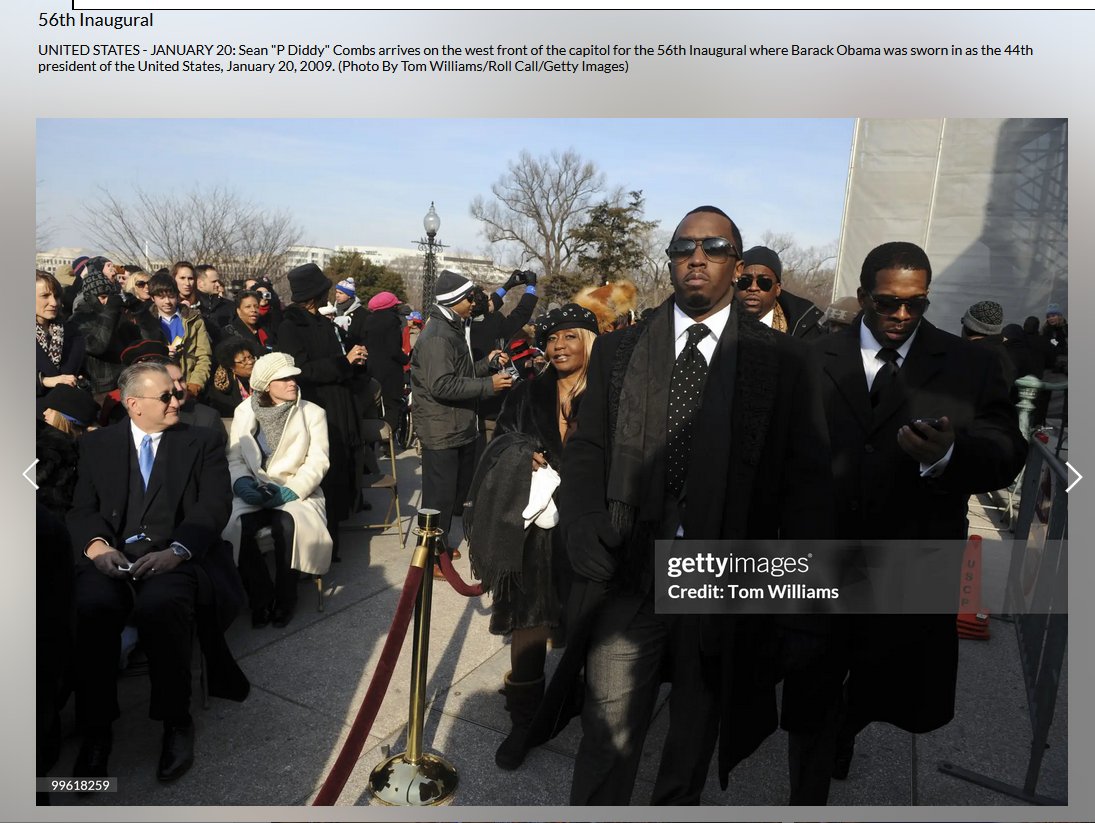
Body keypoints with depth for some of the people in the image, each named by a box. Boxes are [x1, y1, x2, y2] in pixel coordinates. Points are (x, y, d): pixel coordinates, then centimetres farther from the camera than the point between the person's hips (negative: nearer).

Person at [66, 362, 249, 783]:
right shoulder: (96, 444, 17)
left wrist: (176, 552, -19)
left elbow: (214, 507, -1)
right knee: (92, 606, -30)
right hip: (112, 556, 2)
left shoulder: (202, 444, 11)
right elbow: (82, 509, 9)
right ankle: (96, 730, -13)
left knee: (160, 606, -33)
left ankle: (176, 722, -14)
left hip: (175, 555, -2)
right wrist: (97, 546, -14)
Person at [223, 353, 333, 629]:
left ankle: (284, 599, -10)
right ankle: (261, 598, -7)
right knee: (236, 526, -28)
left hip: (295, 491, -2)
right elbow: (234, 457, 6)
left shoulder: (313, 413, 4)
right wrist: (242, 482, -15)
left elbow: (318, 460, -4)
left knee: (288, 525, -33)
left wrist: (290, 491, -18)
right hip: (254, 492, 2)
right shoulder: (244, 411, 10)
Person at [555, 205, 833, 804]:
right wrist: (584, 526, -11)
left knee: (696, 731, 20)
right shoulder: (618, 350, 5)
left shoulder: (782, 360, 0)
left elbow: (807, 476, 0)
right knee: (608, 731, 4)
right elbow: (585, 449, 5)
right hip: (629, 575, 0)